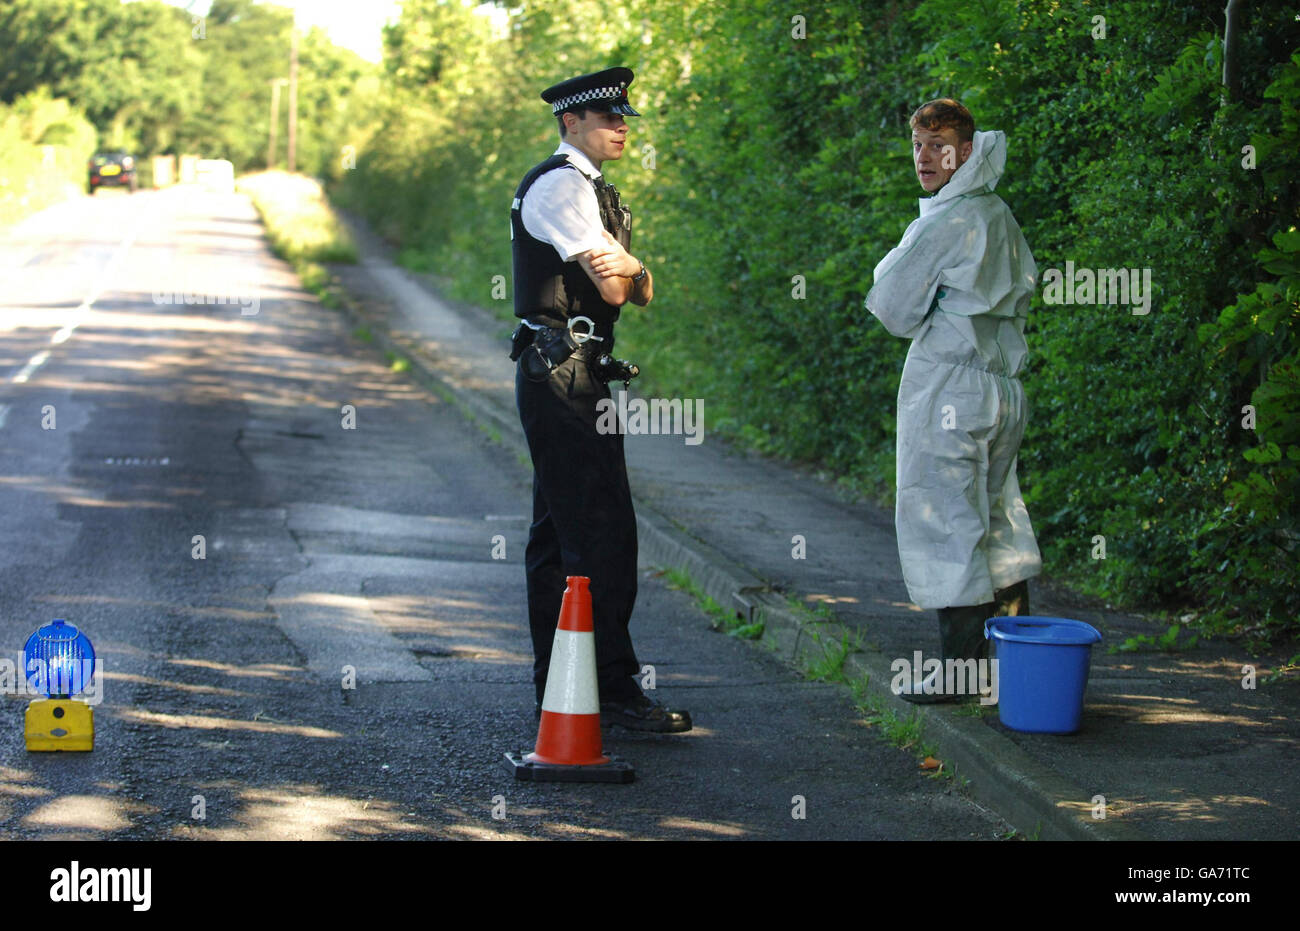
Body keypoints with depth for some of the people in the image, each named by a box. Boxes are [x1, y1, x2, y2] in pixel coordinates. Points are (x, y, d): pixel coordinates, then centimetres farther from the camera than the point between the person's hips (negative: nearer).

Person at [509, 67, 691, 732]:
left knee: (559, 532, 11)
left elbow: (640, 292, 14)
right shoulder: (561, 184, -10)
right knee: (602, 528, -12)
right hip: (563, 371, -11)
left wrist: (628, 267, -6)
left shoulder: (590, 190, 22)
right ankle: (611, 685, -12)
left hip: (570, 377, 11)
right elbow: (612, 288, -15)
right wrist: (624, 270, 5)